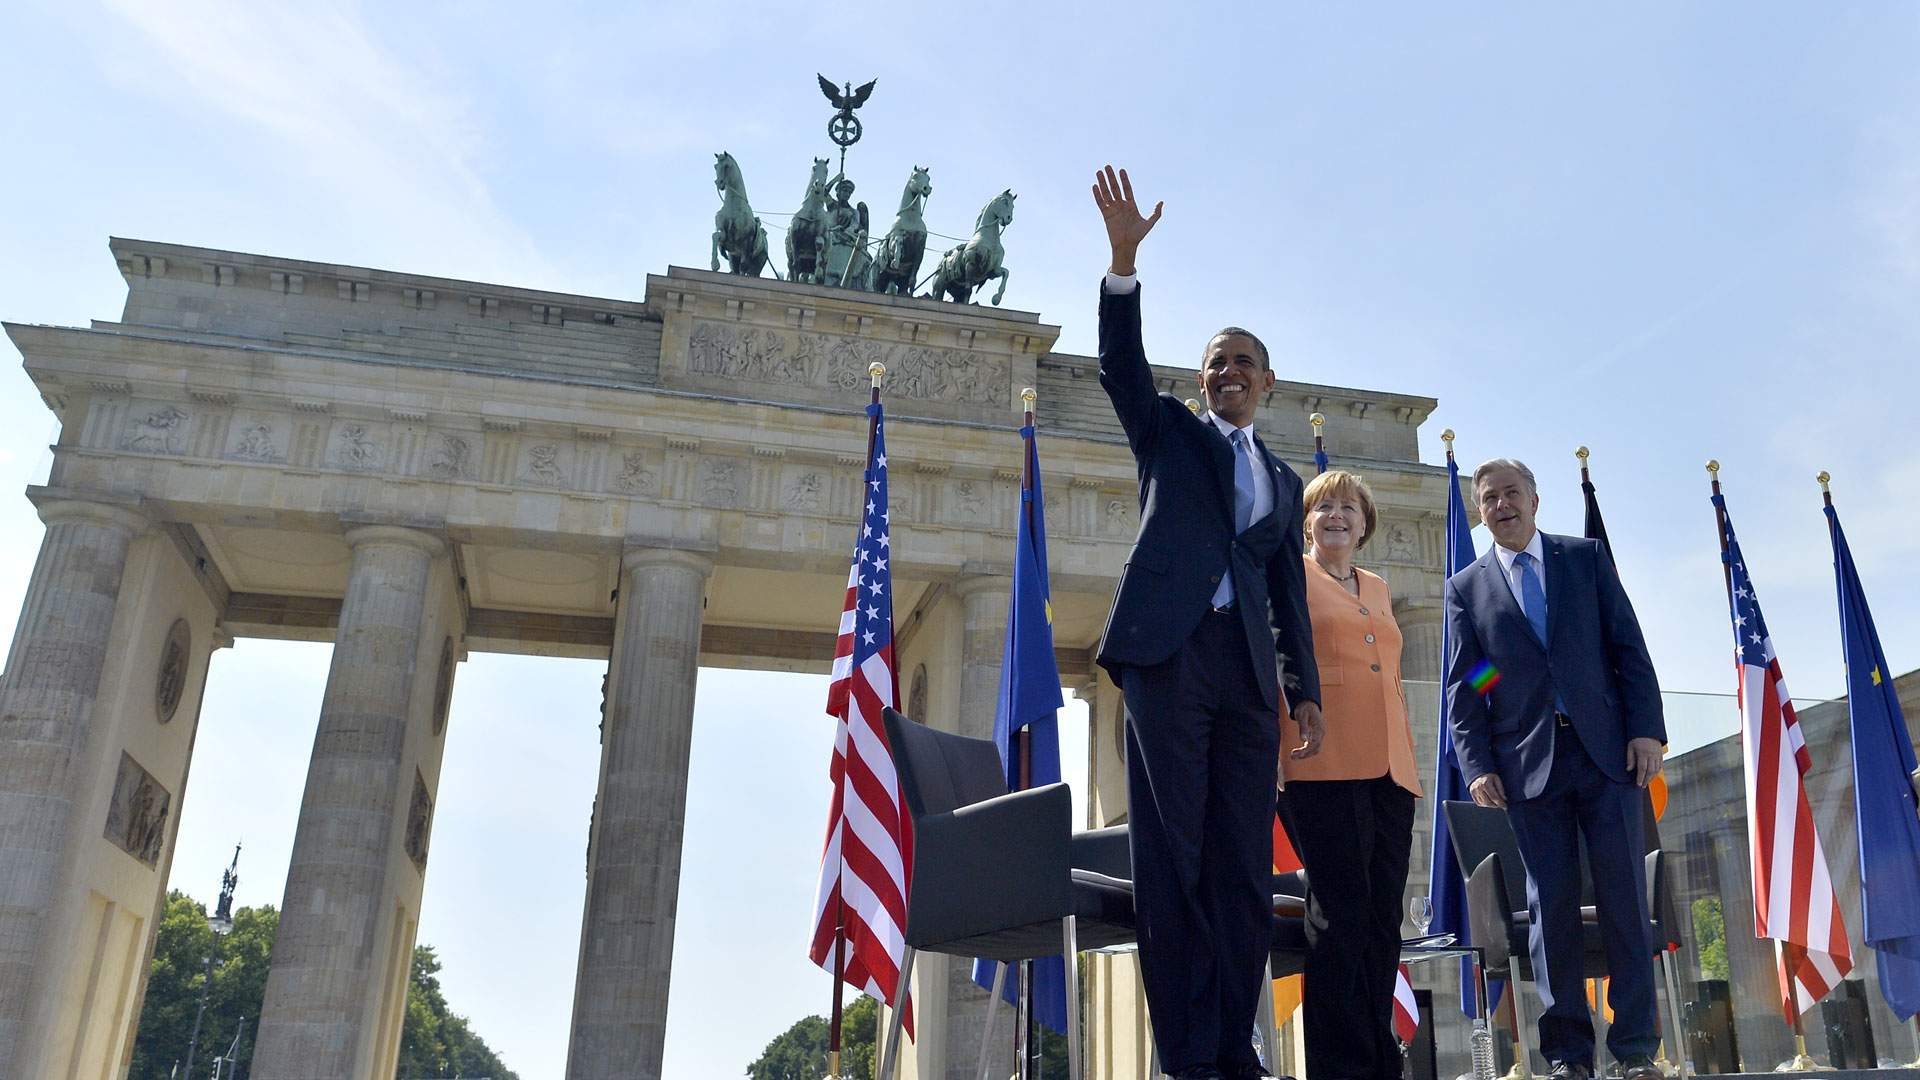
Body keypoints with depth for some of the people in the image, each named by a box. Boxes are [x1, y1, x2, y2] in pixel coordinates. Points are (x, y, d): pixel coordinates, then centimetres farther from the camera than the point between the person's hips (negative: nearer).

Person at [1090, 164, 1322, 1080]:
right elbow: (1120, 365, 1)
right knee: (1171, 857, -8)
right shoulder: (1170, 433, 17)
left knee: (1245, 864, -1)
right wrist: (1124, 258, -10)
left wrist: (1306, 688, 10)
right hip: (1169, 651, -4)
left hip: (1249, 669, 4)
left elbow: (1289, 591, 20)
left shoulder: (1282, 481, 25)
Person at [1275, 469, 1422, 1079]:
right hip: (1321, 769, -6)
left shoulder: (1377, 589, 23)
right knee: (1340, 916, -7)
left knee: (1383, 921, 7)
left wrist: (1410, 758, 20)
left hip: (1388, 772, 6)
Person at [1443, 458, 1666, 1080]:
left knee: (1624, 897, 0)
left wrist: (1647, 728, -4)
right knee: (1551, 905, 1)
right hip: (1529, 764, 0)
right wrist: (1477, 765, -5)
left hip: (1608, 750, 0)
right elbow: (1462, 687, 5)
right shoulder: (1466, 588, 10)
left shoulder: (1587, 557, 11)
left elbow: (1629, 648, 6)